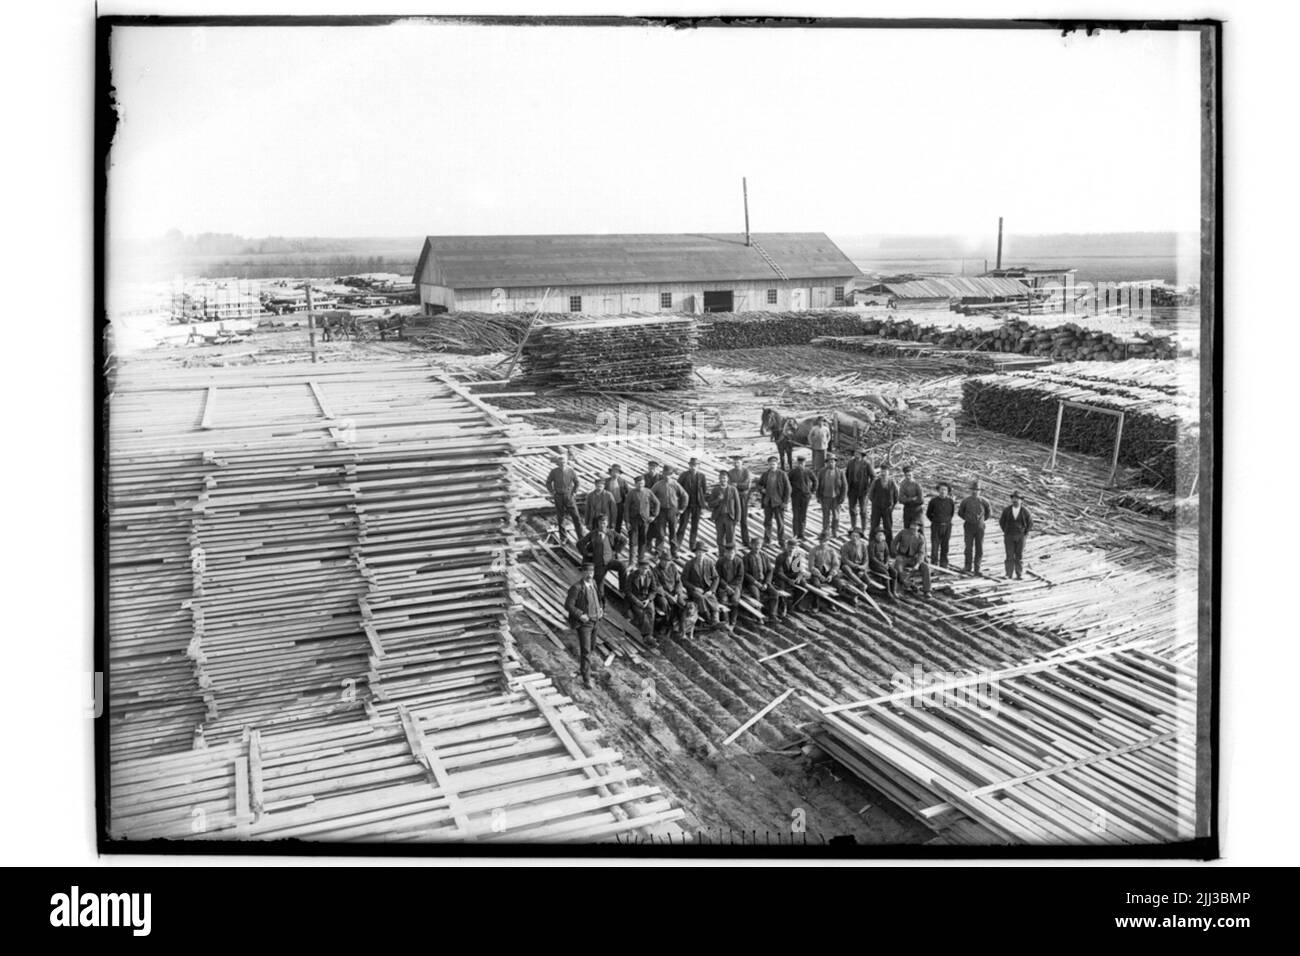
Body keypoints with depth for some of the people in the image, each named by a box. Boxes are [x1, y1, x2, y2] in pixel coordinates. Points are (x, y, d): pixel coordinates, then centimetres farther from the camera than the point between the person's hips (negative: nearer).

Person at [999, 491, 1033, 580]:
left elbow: (1030, 523, 5)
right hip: (1009, 537, 0)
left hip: (1020, 537, 0)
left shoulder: (1025, 511, -7)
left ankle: (1018, 575, 7)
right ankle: (1008, 575, 4)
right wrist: (1005, 532, 4)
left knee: (1019, 556, 1)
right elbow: (1001, 521, 9)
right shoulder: (1006, 510, -6)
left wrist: (1025, 534, -1)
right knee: (1010, 556, -4)